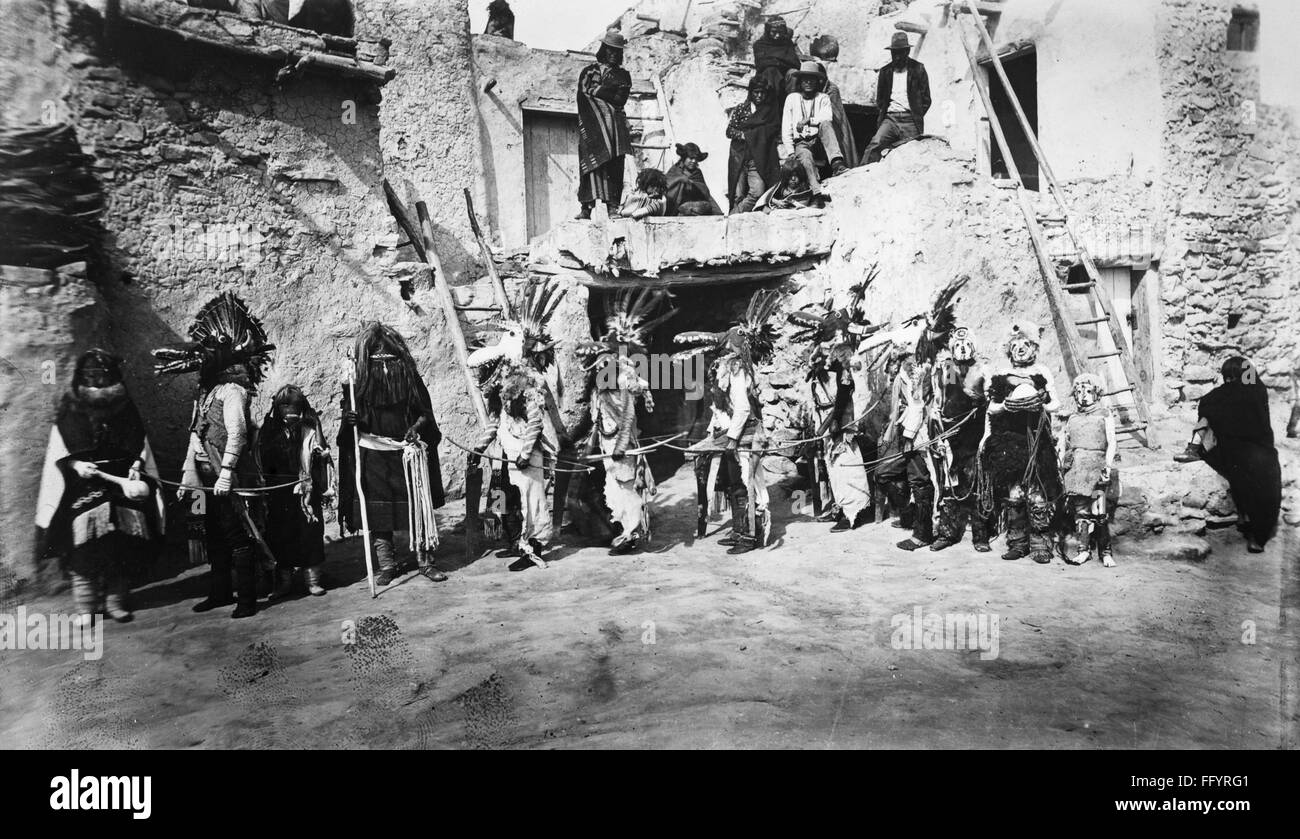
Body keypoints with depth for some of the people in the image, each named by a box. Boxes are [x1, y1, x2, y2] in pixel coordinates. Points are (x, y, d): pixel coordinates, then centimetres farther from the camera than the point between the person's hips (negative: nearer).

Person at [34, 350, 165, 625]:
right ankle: (85, 607, -4)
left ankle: (117, 601, 6)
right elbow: (58, 450, 3)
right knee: (83, 547, -10)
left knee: (123, 546, -3)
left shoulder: (125, 409, 11)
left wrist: (136, 466, -6)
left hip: (123, 482, 2)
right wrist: (75, 463, -14)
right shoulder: (69, 410, 7)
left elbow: (140, 445, 11)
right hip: (82, 487, -1)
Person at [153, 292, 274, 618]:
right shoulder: (206, 391, 16)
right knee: (214, 535, 16)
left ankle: (247, 598, 3)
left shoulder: (232, 390, -11)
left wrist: (226, 473, -27)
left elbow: (236, 433, -21)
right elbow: (196, 435, 19)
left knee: (238, 536, -4)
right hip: (211, 479, 9)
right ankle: (220, 591, 28)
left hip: (232, 479, -9)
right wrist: (187, 474, 17)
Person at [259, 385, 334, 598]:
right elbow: (262, 459, 8)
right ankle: (284, 581, 15)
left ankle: (312, 578, 10)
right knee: (279, 534, 4)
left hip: (307, 490, -2)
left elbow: (324, 459, 2)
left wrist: (327, 488, -1)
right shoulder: (270, 429, 3)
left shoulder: (310, 429, 0)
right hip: (278, 491, 2)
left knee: (310, 532, 0)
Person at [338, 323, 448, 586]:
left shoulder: (410, 377, 2)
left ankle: (425, 561, 11)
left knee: (418, 508, 1)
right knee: (377, 514, 3)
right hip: (372, 457, 0)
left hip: (407, 453, 0)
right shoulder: (359, 383, 1)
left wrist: (416, 427, -11)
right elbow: (350, 417, 8)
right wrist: (351, 419, -15)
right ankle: (387, 565, 14)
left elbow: (426, 412, 7)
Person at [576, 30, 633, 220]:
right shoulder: (589, 71, 18)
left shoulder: (624, 75, 22)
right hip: (593, 125, -3)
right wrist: (610, 89, -1)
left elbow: (621, 98, 4)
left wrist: (599, 90, 1)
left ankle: (613, 206, -10)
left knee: (615, 167, -7)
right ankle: (587, 207, -20)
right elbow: (586, 92, 2)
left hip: (616, 125, 3)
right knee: (594, 163, -15)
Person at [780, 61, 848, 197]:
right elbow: (786, 128, 8)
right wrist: (790, 152, -4)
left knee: (825, 124, -30)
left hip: (819, 140, 1)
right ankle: (817, 190, -61)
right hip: (800, 143, -1)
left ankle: (837, 164, -47)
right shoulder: (792, 98, 16)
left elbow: (827, 118, -4)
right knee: (805, 156, -36)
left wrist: (808, 120, -17)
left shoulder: (823, 98, 17)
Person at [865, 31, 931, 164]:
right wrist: (882, 114, 8)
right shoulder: (884, 71, 15)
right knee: (875, 144, -25)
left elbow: (926, 99, 9)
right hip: (890, 118, 1)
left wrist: (917, 117, 0)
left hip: (910, 121, -1)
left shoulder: (918, 69, 8)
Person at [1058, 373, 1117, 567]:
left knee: (1099, 512, -8)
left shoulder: (1104, 414, 13)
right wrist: (1062, 465, 8)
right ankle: (1082, 549, -5)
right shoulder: (1072, 418, 21)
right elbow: (1063, 445, 20)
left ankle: (1105, 552, 1)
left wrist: (1108, 465, -8)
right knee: (1080, 509, -6)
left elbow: (1111, 443, 4)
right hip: (1074, 466, 3)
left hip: (1096, 464, -3)